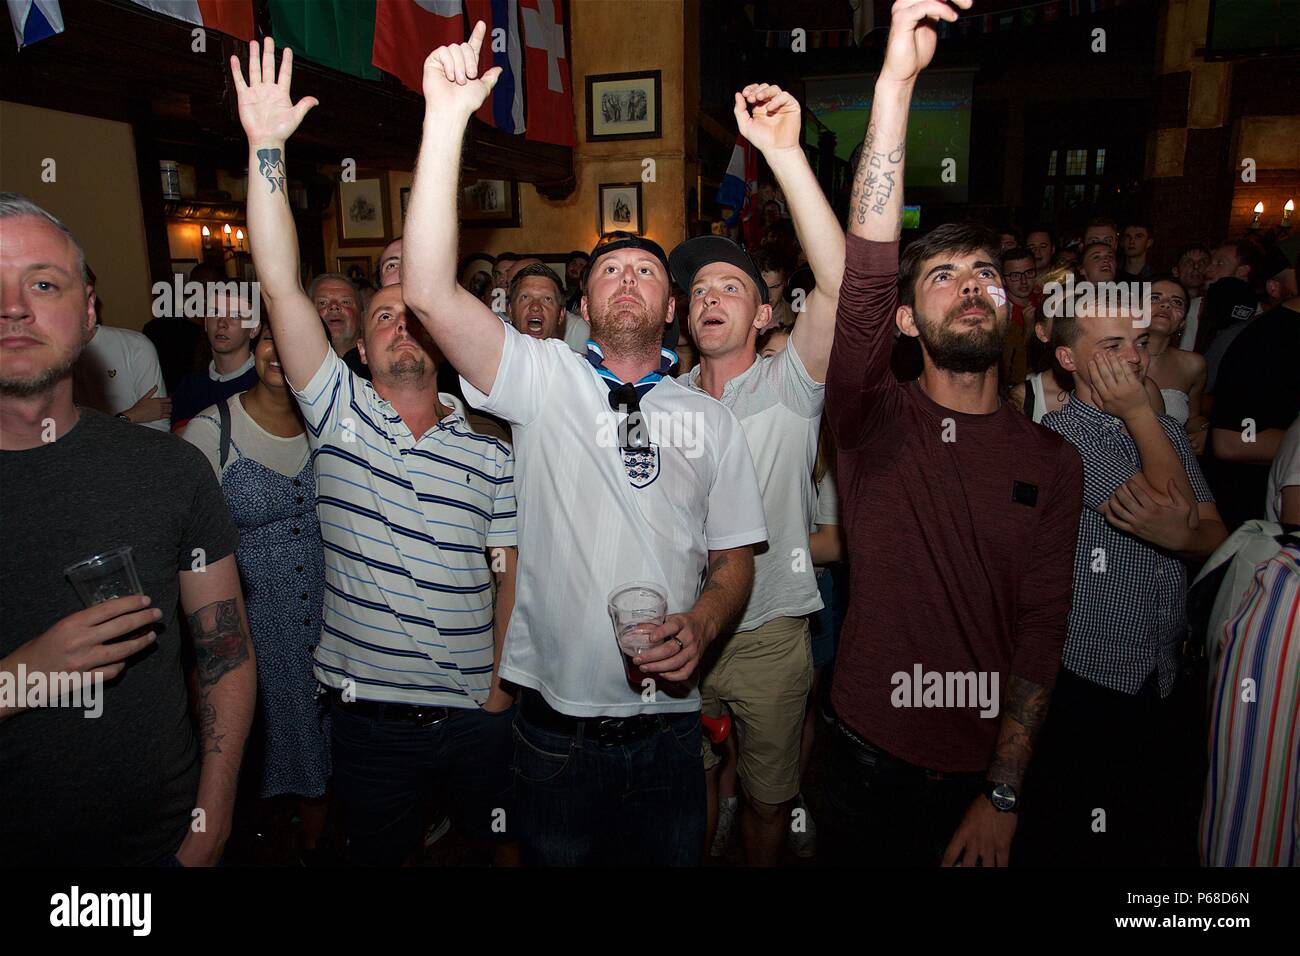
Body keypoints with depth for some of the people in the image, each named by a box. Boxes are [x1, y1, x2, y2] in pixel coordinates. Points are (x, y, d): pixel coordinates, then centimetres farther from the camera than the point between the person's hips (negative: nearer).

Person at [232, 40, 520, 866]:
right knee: (380, 858, 20)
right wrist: (267, 149, -18)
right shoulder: (340, 415, -3)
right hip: (369, 715, 1)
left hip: (475, 713, 0)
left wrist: (505, 678, -7)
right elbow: (283, 287, -12)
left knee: (500, 844, 15)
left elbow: (512, 572, 1)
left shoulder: (491, 455, -1)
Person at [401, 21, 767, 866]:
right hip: (556, 723, -2)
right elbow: (429, 290, -18)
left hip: (668, 724, 2)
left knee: (671, 857, 19)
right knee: (556, 855, 17)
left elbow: (734, 562, 6)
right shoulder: (544, 379, -3)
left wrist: (700, 625, -15)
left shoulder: (710, 418, 4)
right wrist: (446, 121, -22)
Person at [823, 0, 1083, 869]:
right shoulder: (877, 422, -8)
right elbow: (864, 269, -24)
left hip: (985, 774, 2)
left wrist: (1004, 794, -10)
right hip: (872, 758, -1)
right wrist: (897, 79, -29)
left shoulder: (1053, 461, -2)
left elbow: (1043, 626, -6)